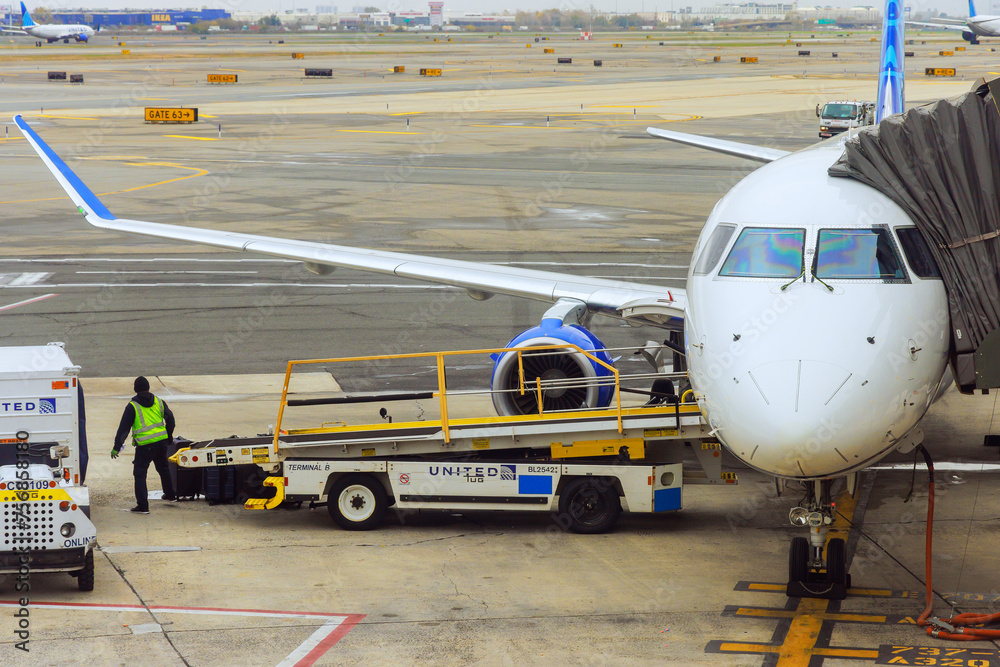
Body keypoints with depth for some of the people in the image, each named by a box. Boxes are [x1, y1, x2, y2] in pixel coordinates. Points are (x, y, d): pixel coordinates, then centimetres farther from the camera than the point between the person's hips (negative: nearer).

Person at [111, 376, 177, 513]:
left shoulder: (132, 406, -4)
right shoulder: (158, 402, 8)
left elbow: (123, 428, -5)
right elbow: (170, 420, 13)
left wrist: (116, 447, -1)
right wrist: (169, 437, 28)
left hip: (144, 445, -5)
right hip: (161, 442, 5)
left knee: (140, 473, 0)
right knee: (163, 468, 27)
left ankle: (142, 506, -7)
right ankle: (170, 495, 41)